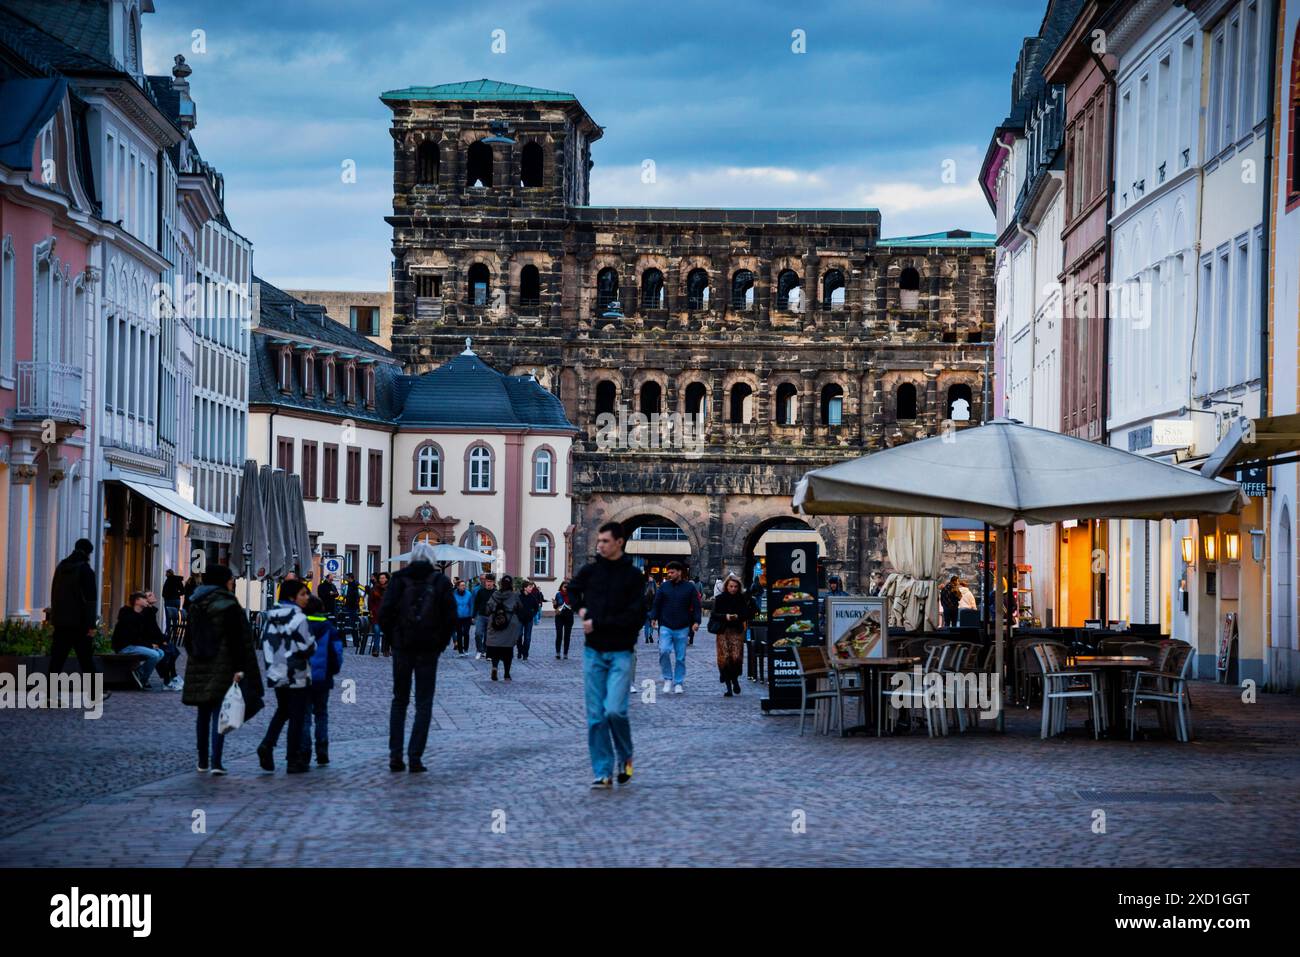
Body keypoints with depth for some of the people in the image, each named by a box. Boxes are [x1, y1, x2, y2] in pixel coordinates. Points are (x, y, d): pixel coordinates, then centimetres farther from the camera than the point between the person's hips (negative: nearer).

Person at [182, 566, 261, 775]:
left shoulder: (194, 604, 9)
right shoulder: (227, 605, -11)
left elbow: (188, 637, 15)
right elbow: (237, 639, -14)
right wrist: (239, 668, -13)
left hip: (198, 666, 6)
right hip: (222, 667, -6)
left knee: (203, 714, 14)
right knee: (219, 713, -5)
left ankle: (203, 761, 18)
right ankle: (215, 762, -11)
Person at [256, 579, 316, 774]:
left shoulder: (270, 616, 4)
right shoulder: (298, 618, -17)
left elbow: (265, 642, 8)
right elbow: (308, 648, -16)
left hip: (276, 673, 6)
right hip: (296, 675, -6)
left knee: (282, 710, 21)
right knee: (297, 717, 3)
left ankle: (267, 745, 1)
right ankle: (294, 760, 6)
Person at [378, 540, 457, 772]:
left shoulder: (399, 579, 1)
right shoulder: (440, 581, 0)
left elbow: (385, 612, -7)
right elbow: (450, 616, -4)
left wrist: (392, 637, 5)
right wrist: (441, 643, 7)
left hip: (402, 647, 1)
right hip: (429, 649, -1)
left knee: (399, 700, 13)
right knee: (423, 703, 4)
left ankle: (395, 755, 7)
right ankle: (415, 757, -4)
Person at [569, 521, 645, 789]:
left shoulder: (634, 576, -4)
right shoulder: (589, 571, 6)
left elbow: (636, 616, -13)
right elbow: (572, 590, 27)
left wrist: (598, 623, -14)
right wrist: (580, 608, 6)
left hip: (621, 653, -4)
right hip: (593, 652, 4)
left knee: (614, 710, -16)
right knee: (596, 716, 1)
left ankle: (625, 757, 11)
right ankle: (602, 774, 7)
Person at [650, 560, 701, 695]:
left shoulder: (689, 587, 3)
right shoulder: (664, 587, 6)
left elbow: (696, 606, 3)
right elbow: (657, 604, 10)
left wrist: (696, 621, -8)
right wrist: (654, 617, -1)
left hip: (682, 628, 0)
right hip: (665, 627, 0)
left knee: (680, 657, 4)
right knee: (664, 651, -17)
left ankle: (678, 683, 15)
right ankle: (668, 679, 0)